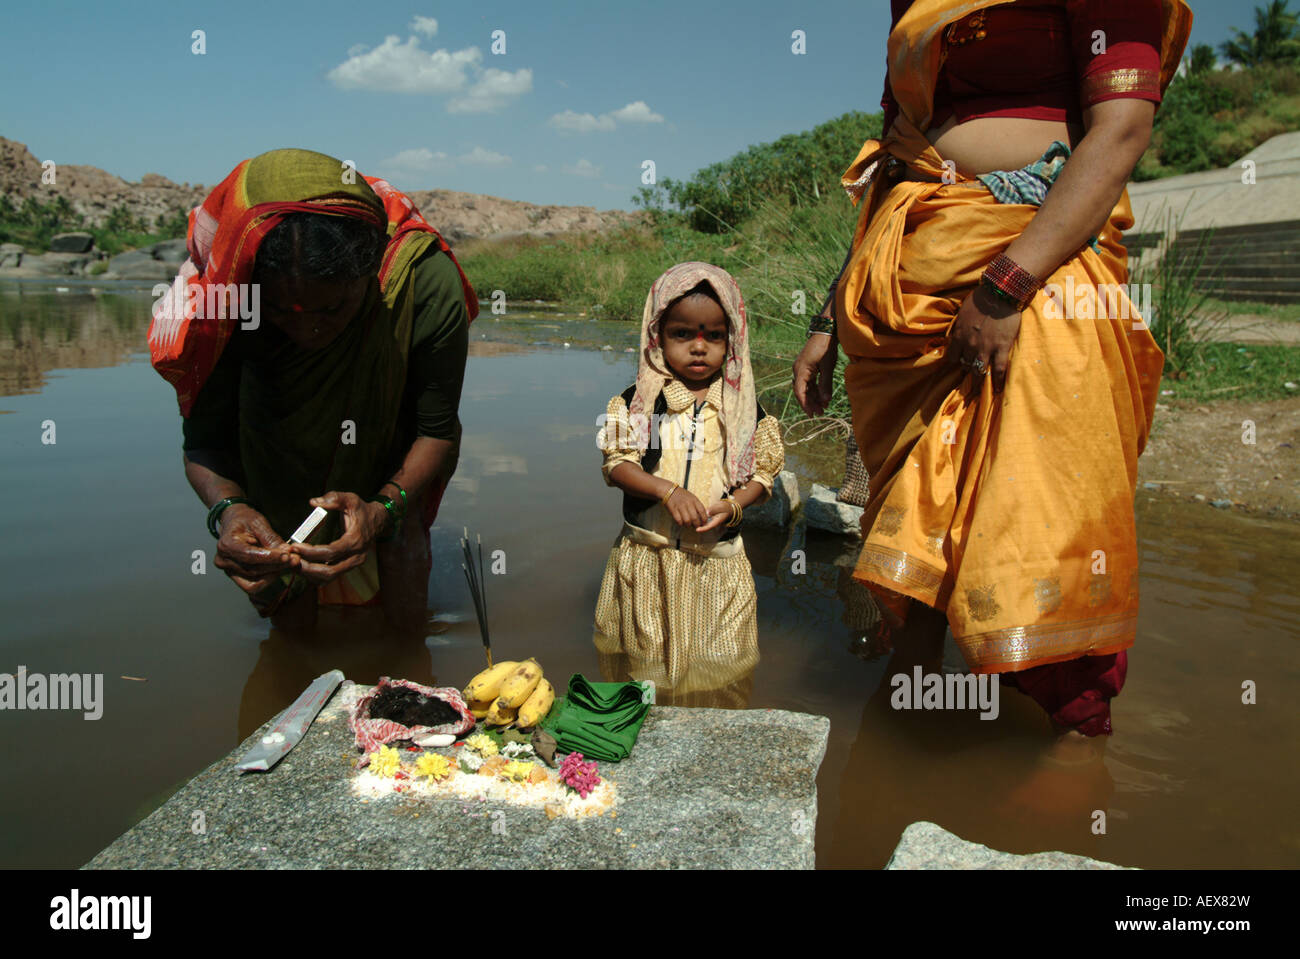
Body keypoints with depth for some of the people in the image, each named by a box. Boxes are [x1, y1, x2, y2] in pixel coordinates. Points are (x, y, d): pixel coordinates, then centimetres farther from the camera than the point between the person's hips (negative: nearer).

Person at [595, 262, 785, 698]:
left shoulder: (745, 409, 0)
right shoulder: (636, 401, -3)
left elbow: (762, 473, 3)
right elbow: (617, 464, -7)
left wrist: (732, 506, -17)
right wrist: (668, 491, -22)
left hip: (716, 560, 0)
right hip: (646, 557, 0)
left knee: (716, 668, 8)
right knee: (644, 661, 13)